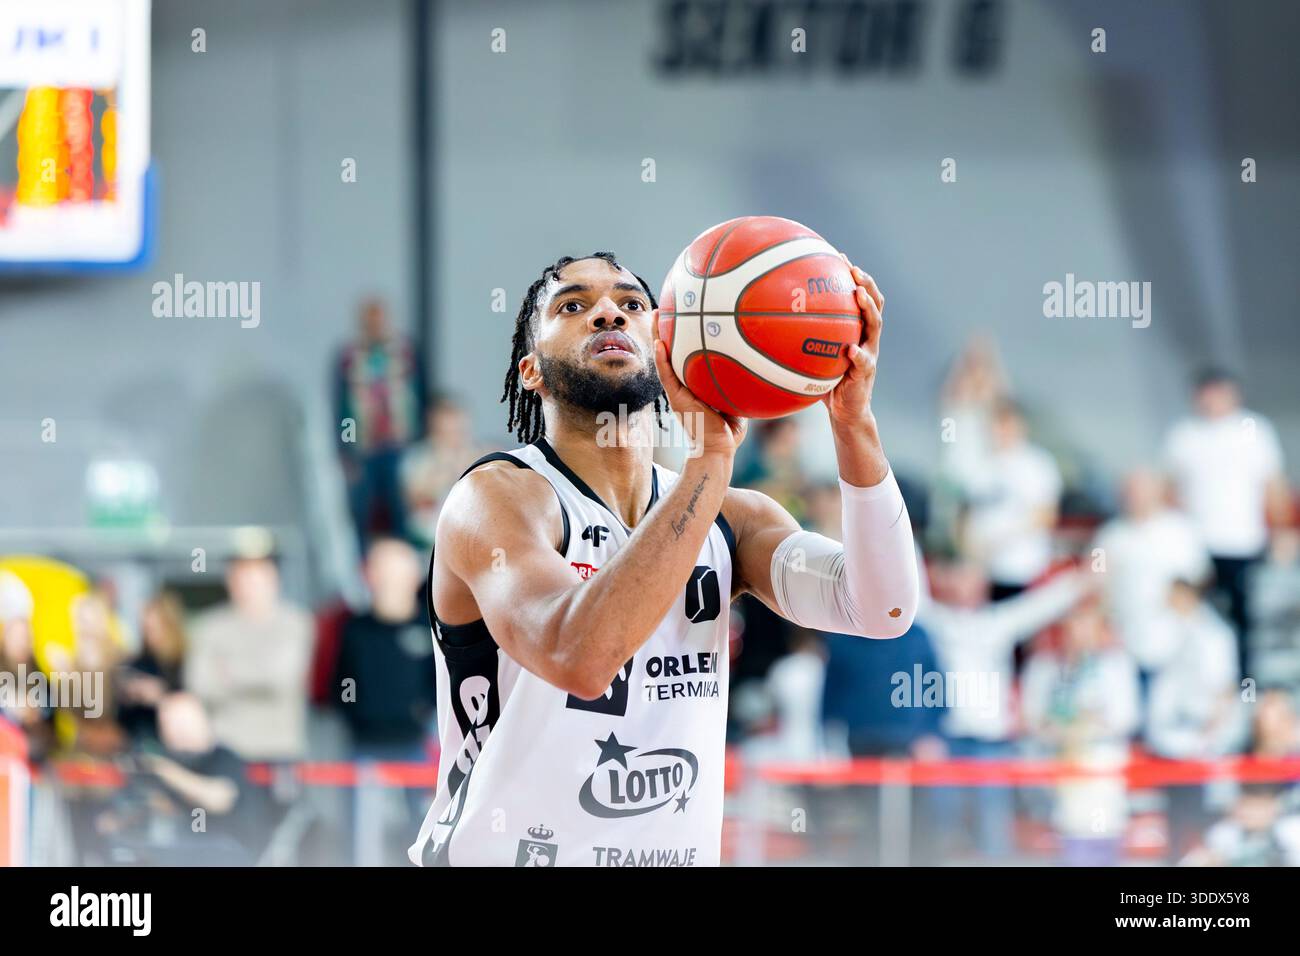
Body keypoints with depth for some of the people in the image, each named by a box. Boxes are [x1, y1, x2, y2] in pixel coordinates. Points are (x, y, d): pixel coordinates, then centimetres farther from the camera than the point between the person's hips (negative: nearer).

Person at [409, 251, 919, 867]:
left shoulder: (731, 519, 5)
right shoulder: (499, 495, -13)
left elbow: (883, 608, -11)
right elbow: (578, 655, -31)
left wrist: (852, 420, -22)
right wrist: (710, 451, -32)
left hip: (678, 851, 5)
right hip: (501, 855, -5)